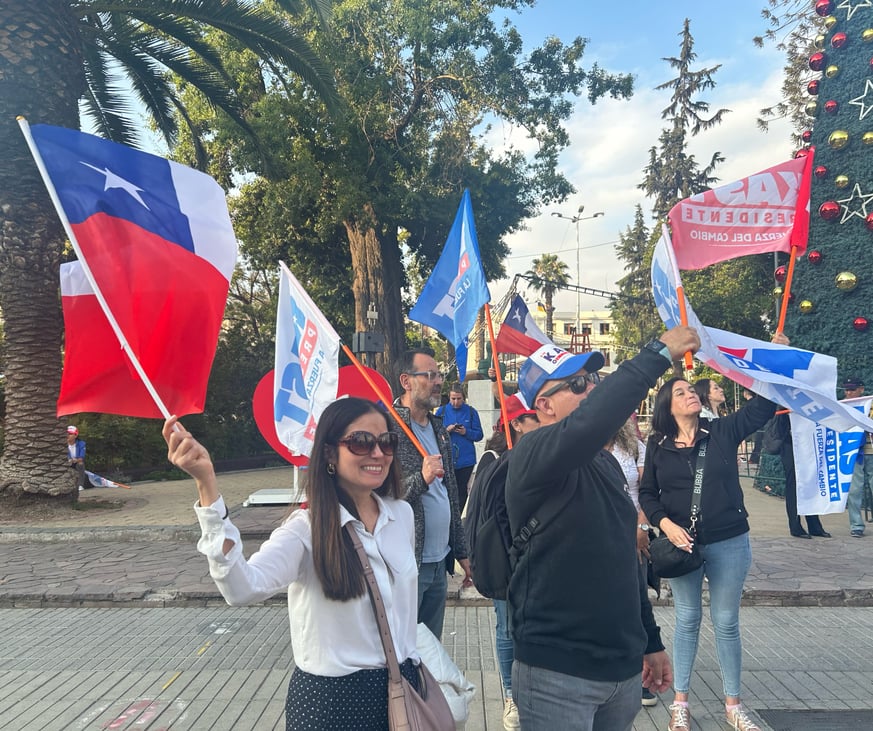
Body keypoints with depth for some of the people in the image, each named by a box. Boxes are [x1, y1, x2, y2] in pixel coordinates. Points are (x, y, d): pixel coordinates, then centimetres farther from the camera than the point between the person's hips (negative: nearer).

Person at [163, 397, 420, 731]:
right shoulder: (307, 528, -19)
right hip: (331, 698, -4)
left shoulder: (402, 513, -3)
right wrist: (206, 485, -44)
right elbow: (242, 589, -37)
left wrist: (412, 664, 15)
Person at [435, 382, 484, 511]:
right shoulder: (441, 411, 3)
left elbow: (479, 435, 3)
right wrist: (446, 430, -14)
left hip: (465, 460, 0)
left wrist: (466, 432, -14)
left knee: (461, 491, 8)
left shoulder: (471, 412, 3)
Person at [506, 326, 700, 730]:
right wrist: (658, 354, -32)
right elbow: (587, 424, -39)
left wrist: (650, 642, 19)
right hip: (558, 673, -7)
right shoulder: (534, 454, -16)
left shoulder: (606, 462, 10)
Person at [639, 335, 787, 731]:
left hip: (729, 543, 0)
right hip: (682, 544, 0)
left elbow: (764, 404, -8)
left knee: (726, 622, 12)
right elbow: (647, 493, 0)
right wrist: (666, 524, -15)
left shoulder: (723, 430, -2)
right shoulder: (658, 445, -3)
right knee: (687, 620, 12)